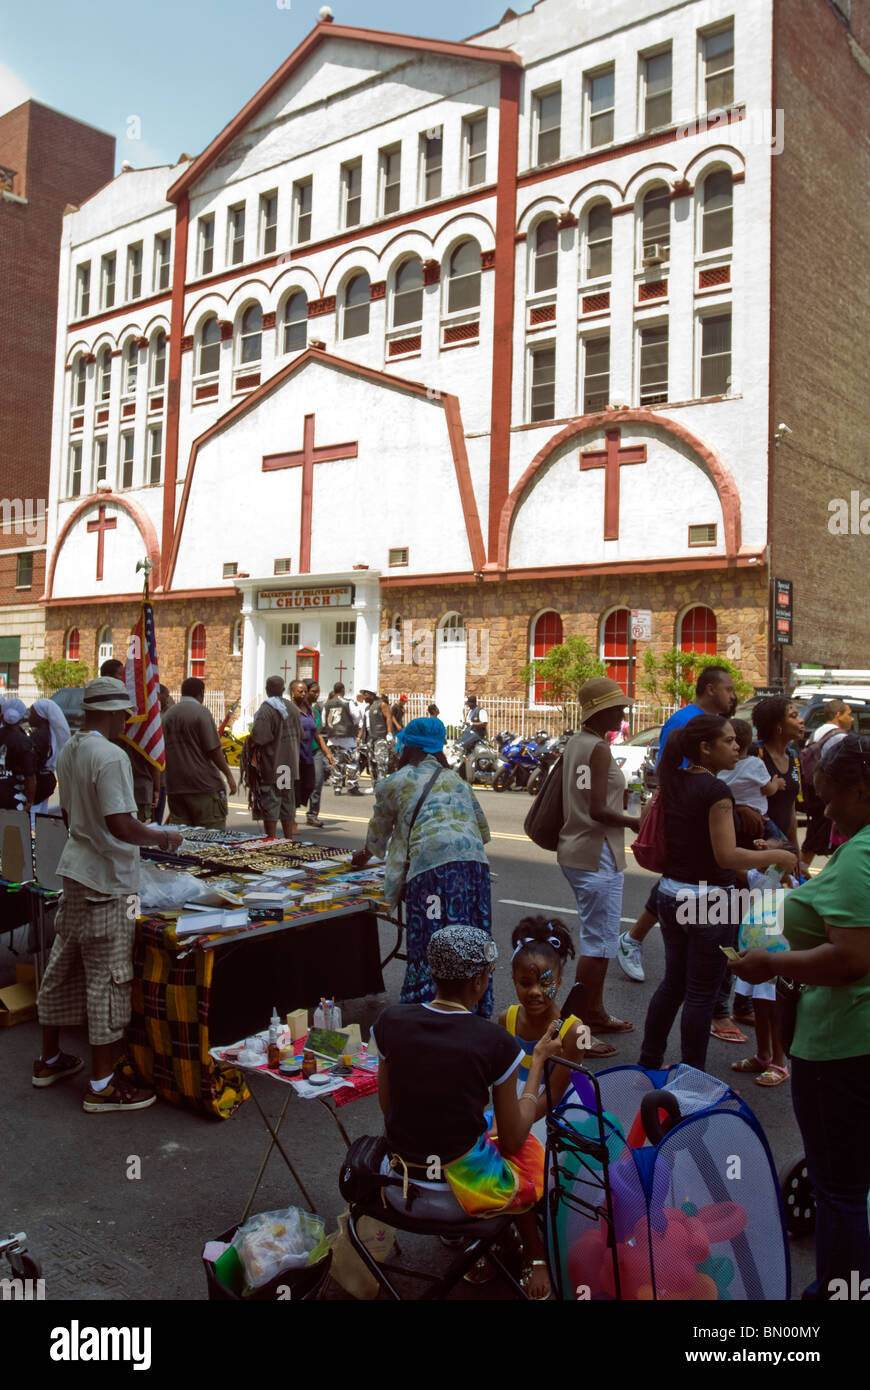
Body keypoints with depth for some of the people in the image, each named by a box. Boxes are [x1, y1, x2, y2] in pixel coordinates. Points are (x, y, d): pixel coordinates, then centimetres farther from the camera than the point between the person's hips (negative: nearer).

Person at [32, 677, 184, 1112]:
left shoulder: (69, 750, 8)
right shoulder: (110, 757, -21)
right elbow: (122, 826, -25)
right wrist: (163, 838, -11)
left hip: (74, 871, 9)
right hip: (106, 881, -9)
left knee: (63, 966, 19)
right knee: (108, 979, 0)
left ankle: (49, 1059, 35)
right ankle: (102, 1086, 9)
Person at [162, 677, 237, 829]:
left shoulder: (167, 714, 12)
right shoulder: (201, 712, -10)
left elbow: (162, 751, 18)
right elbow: (214, 749, -13)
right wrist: (228, 774, -5)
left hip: (174, 786, 7)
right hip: (203, 783, -7)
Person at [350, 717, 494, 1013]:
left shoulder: (395, 783, 16)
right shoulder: (456, 779, 27)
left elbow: (378, 833, 30)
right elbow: (483, 829, 31)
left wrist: (365, 855, 50)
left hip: (432, 866, -4)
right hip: (474, 861, 5)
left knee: (430, 949, -2)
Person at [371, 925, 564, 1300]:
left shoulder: (391, 1021, -10)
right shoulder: (495, 1043, -20)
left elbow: (388, 1108, 3)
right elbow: (513, 1138, -7)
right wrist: (539, 1059, 0)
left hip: (404, 1168, 4)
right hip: (466, 1181, -4)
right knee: (531, 1148, 28)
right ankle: (534, 1260, 41)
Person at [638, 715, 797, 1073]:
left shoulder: (672, 783, 6)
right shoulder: (715, 790, -18)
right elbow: (728, 855, -23)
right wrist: (777, 856, -11)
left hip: (671, 894, 8)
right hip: (709, 901, -8)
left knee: (673, 983, 20)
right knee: (701, 994, 4)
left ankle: (648, 1063, 30)